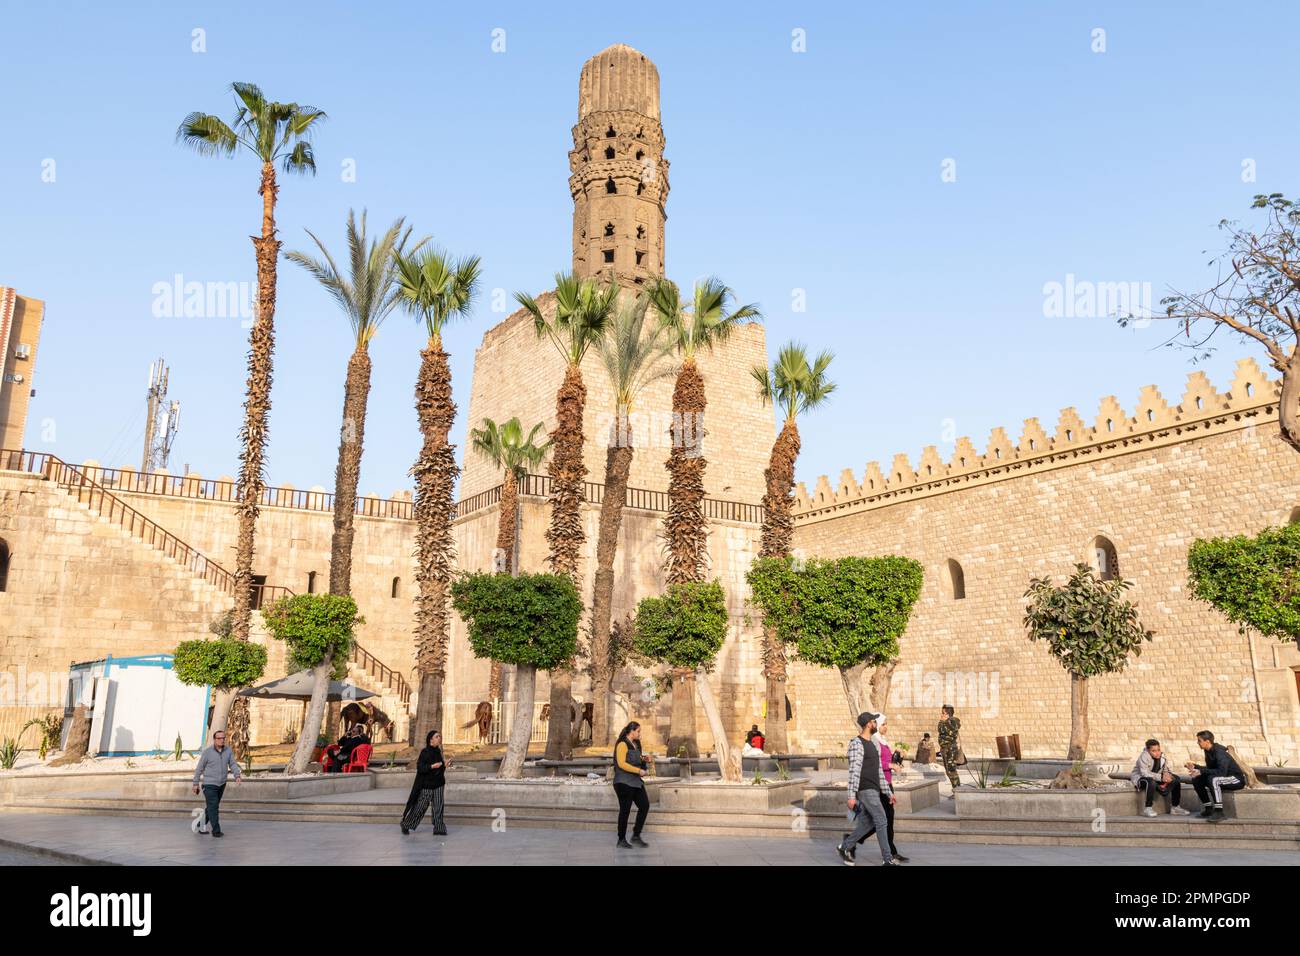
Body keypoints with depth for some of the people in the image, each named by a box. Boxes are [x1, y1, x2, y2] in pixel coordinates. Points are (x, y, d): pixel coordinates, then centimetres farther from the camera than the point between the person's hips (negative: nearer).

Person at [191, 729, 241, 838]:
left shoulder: (228, 751, -1)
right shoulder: (207, 752, -11)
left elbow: (233, 764, -5)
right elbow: (199, 768, -3)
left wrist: (237, 776, -22)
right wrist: (196, 784, -1)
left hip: (221, 784, 5)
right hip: (209, 785, -5)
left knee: (213, 807, 16)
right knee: (213, 807, -10)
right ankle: (216, 830, -6)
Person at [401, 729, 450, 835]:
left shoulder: (438, 751, 7)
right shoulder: (425, 752, -13)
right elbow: (420, 767, -17)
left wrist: (444, 765, -1)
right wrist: (432, 766, -27)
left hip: (438, 784, 6)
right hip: (426, 785, -6)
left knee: (438, 806, 2)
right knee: (420, 806, 3)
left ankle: (438, 829, 7)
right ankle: (405, 825, 21)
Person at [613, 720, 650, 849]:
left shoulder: (636, 744, 17)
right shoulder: (622, 744, -11)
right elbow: (622, 763, -20)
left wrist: (643, 760, 10)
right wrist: (638, 770, -21)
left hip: (636, 781, 9)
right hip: (624, 782, -9)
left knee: (645, 805, 2)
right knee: (625, 810, -2)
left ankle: (636, 836, 12)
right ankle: (621, 840, 8)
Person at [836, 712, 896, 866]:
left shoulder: (871, 745, 17)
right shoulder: (857, 744, -15)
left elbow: (879, 771, 20)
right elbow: (854, 771, -20)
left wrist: (888, 792, 19)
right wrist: (851, 796, -23)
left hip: (873, 790, 9)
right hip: (865, 790, -9)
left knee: (867, 823, 11)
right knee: (882, 821, -7)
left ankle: (845, 847, 22)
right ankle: (887, 858, 1)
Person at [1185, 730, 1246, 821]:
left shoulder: (1220, 753, -24)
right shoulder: (1209, 752, 3)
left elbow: (1222, 772, -35)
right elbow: (1210, 769, 13)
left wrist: (1201, 771, -33)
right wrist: (1195, 767, 1)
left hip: (1237, 779, -9)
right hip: (1226, 778, 9)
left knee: (1213, 779, -36)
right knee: (1196, 780, -1)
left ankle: (1219, 811, -28)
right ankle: (1208, 809, 5)